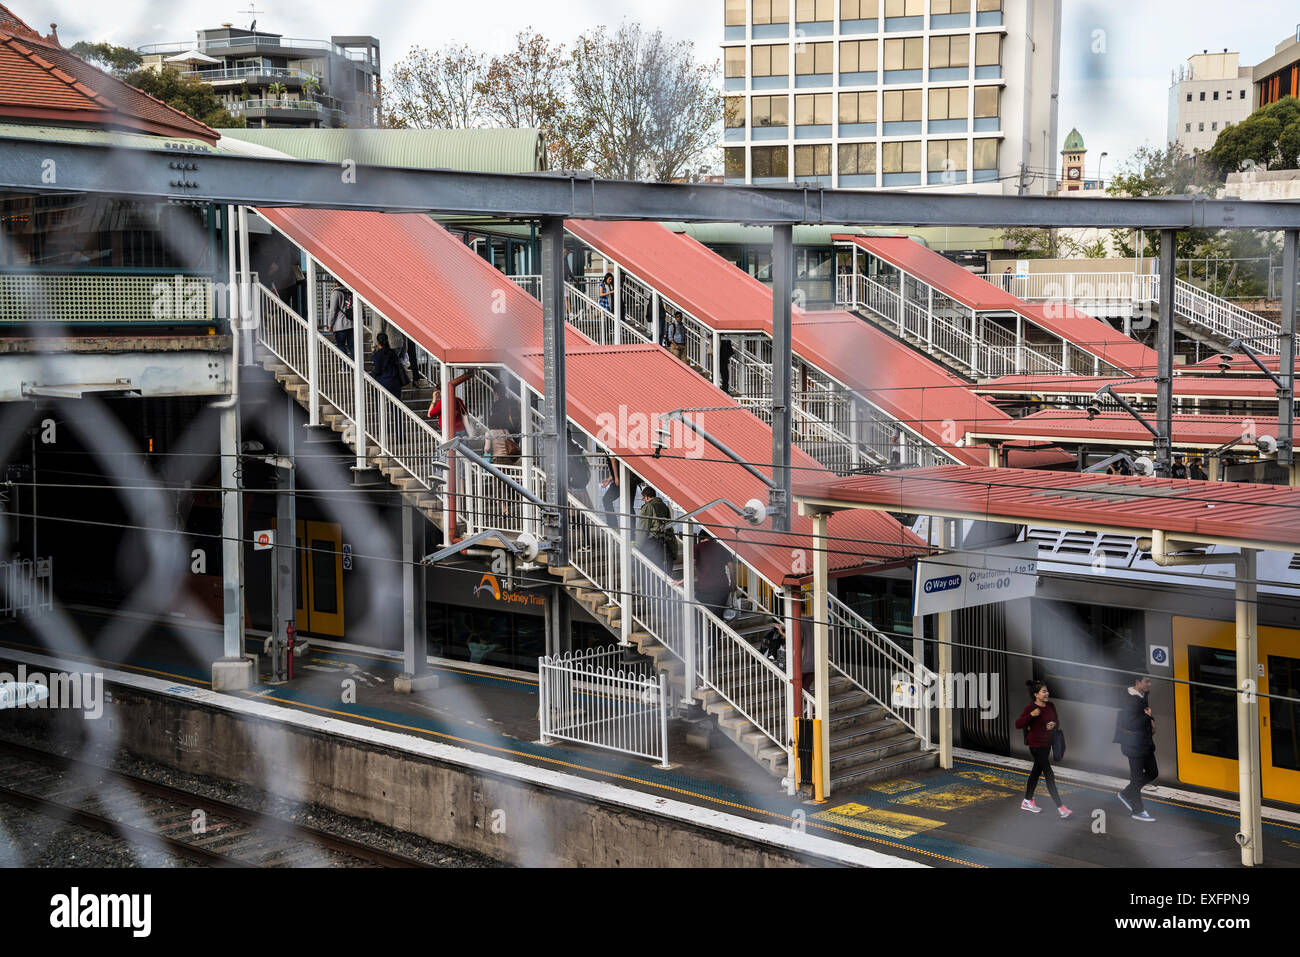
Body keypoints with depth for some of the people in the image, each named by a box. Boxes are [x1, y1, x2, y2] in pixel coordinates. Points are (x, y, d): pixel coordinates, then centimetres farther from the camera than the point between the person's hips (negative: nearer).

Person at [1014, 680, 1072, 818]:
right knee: (1049, 775, -8)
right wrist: (1031, 715, -33)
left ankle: (1027, 802, 32)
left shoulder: (1051, 706, 2)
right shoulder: (1030, 708, -17)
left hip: (1047, 744, 8)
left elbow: (1057, 722, 14)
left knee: (1036, 772, 18)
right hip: (1036, 745, -8)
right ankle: (1060, 807, -6)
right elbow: (1018, 724, -22)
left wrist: (1054, 725, -9)